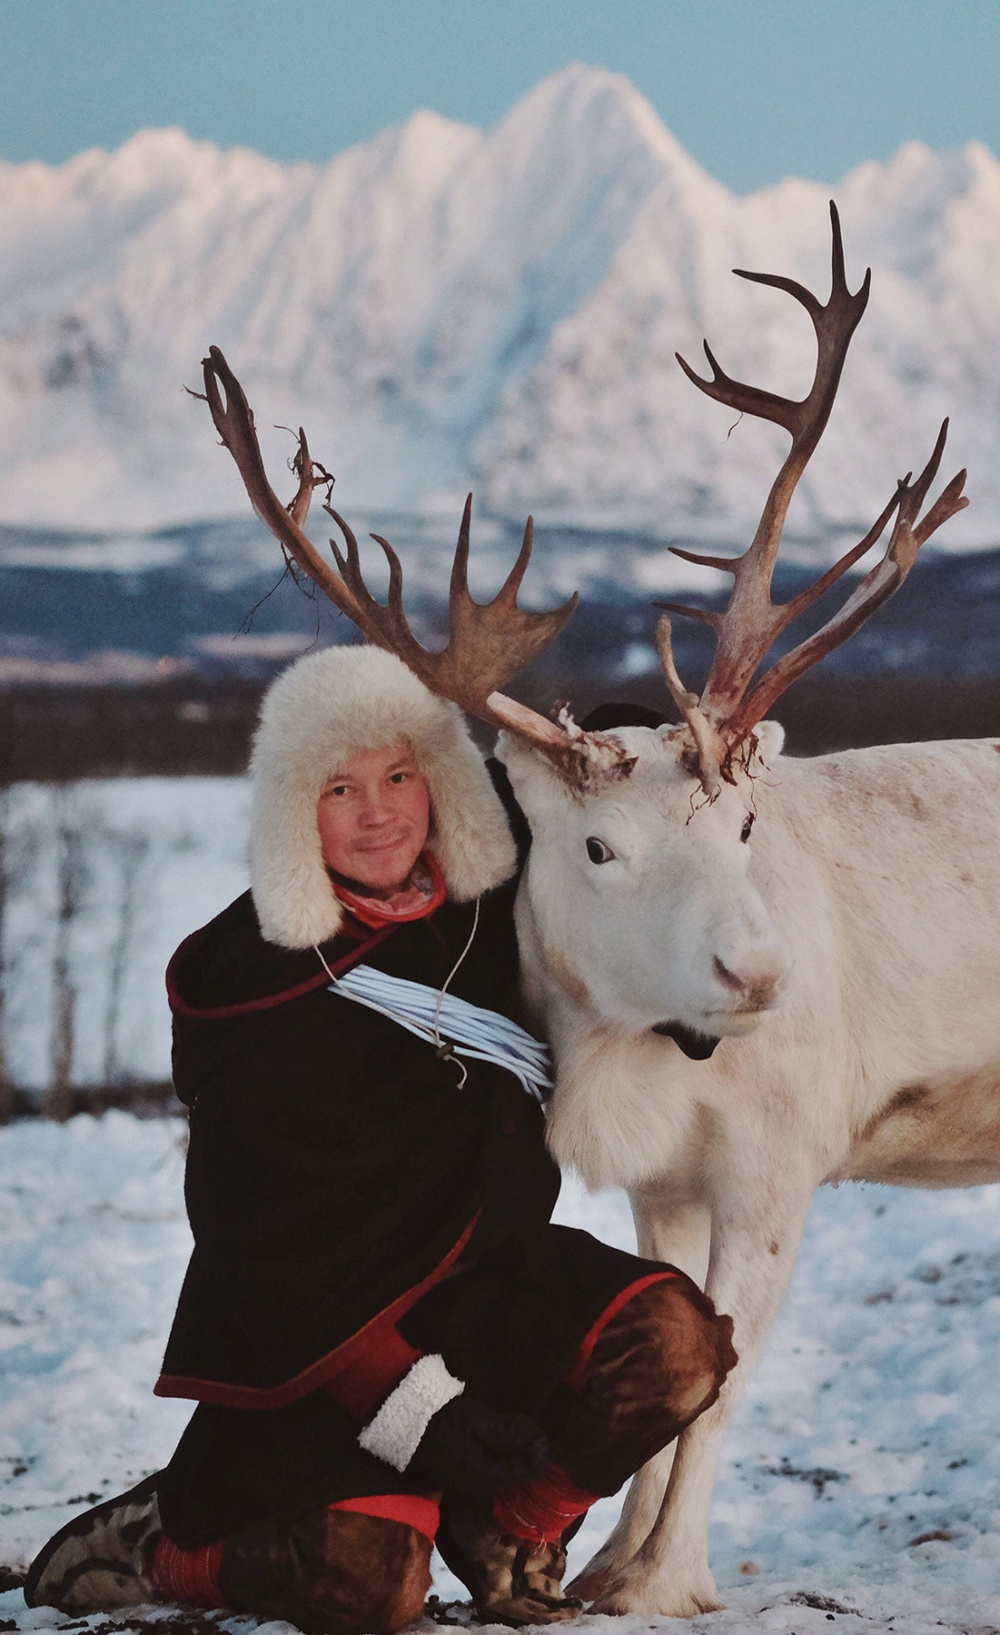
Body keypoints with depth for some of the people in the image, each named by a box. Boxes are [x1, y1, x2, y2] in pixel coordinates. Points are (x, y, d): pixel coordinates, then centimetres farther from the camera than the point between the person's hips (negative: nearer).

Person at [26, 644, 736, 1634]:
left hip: (490, 1279, 6)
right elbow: (271, 1239, -15)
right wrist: (409, 1403, -23)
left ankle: (505, 1526, 2)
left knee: (675, 1339, -22)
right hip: (313, 1332, -6)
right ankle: (152, 1543, 3)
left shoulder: (493, 907, 1)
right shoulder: (247, 978, -15)